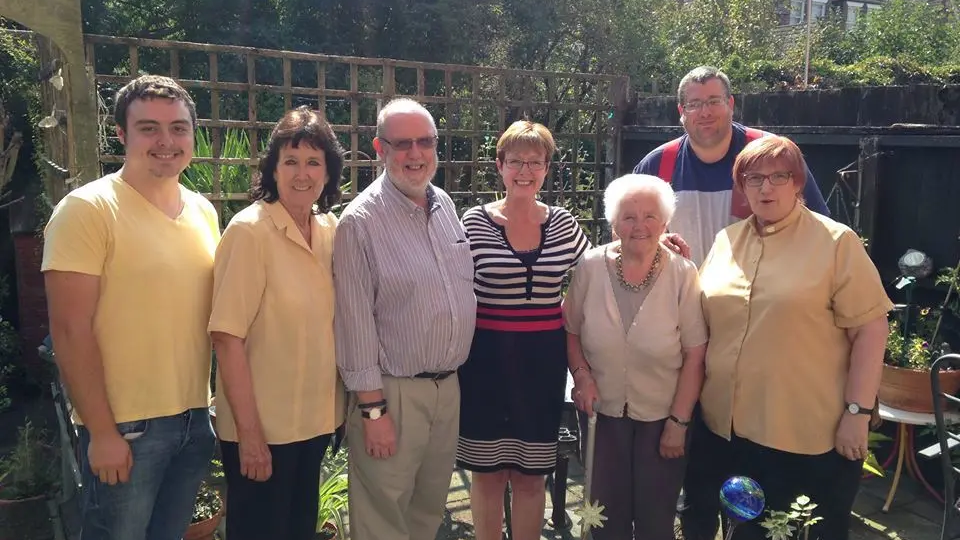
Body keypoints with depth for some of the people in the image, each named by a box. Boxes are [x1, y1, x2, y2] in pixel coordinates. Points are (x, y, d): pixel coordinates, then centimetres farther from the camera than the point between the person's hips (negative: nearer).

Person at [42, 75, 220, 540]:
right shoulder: (87, 210, -11)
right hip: (124, 428, -6)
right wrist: (101, 431, -15)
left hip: (195, 419, 6)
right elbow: (71, 331, -14)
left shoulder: (203, 211, 7)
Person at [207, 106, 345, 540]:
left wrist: (339, 410, 8)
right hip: (262, 427, -6)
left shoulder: (331, 229, 3)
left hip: (316, 420, 6)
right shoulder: (249, 231, -16)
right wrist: (248, 432, -18)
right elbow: (228, 338, -18)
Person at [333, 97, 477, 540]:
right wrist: (372, 408, -14)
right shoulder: (361, 221, -15)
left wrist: (454, 372, 15)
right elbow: (355, 322, -15)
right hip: (392, 390, -6)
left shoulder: (445, 204, 7)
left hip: (449, 385, 6)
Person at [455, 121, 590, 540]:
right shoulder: (474, 222, -5)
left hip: (543, 361, 2)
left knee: (531, 474, 13)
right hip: (487, 360, -1)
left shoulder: (564, 223, 2)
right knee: (488, 471, 11)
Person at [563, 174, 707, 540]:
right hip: (603, 412, 2)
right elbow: (571, 331, 4)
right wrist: (581, 374, -11)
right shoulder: (590, 267, -8)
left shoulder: (682, 274, -13)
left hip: (662, 416, -1)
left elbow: (695, 355, -10)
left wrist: (679, 421, -9)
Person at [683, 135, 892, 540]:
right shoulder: (725, 240, 9)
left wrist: (858, 411, -12)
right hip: (724, 426, 5)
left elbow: (869, 328, -8)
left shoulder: (836, 242, -6)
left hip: (809, 433, -4)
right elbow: (701, 318, 19)